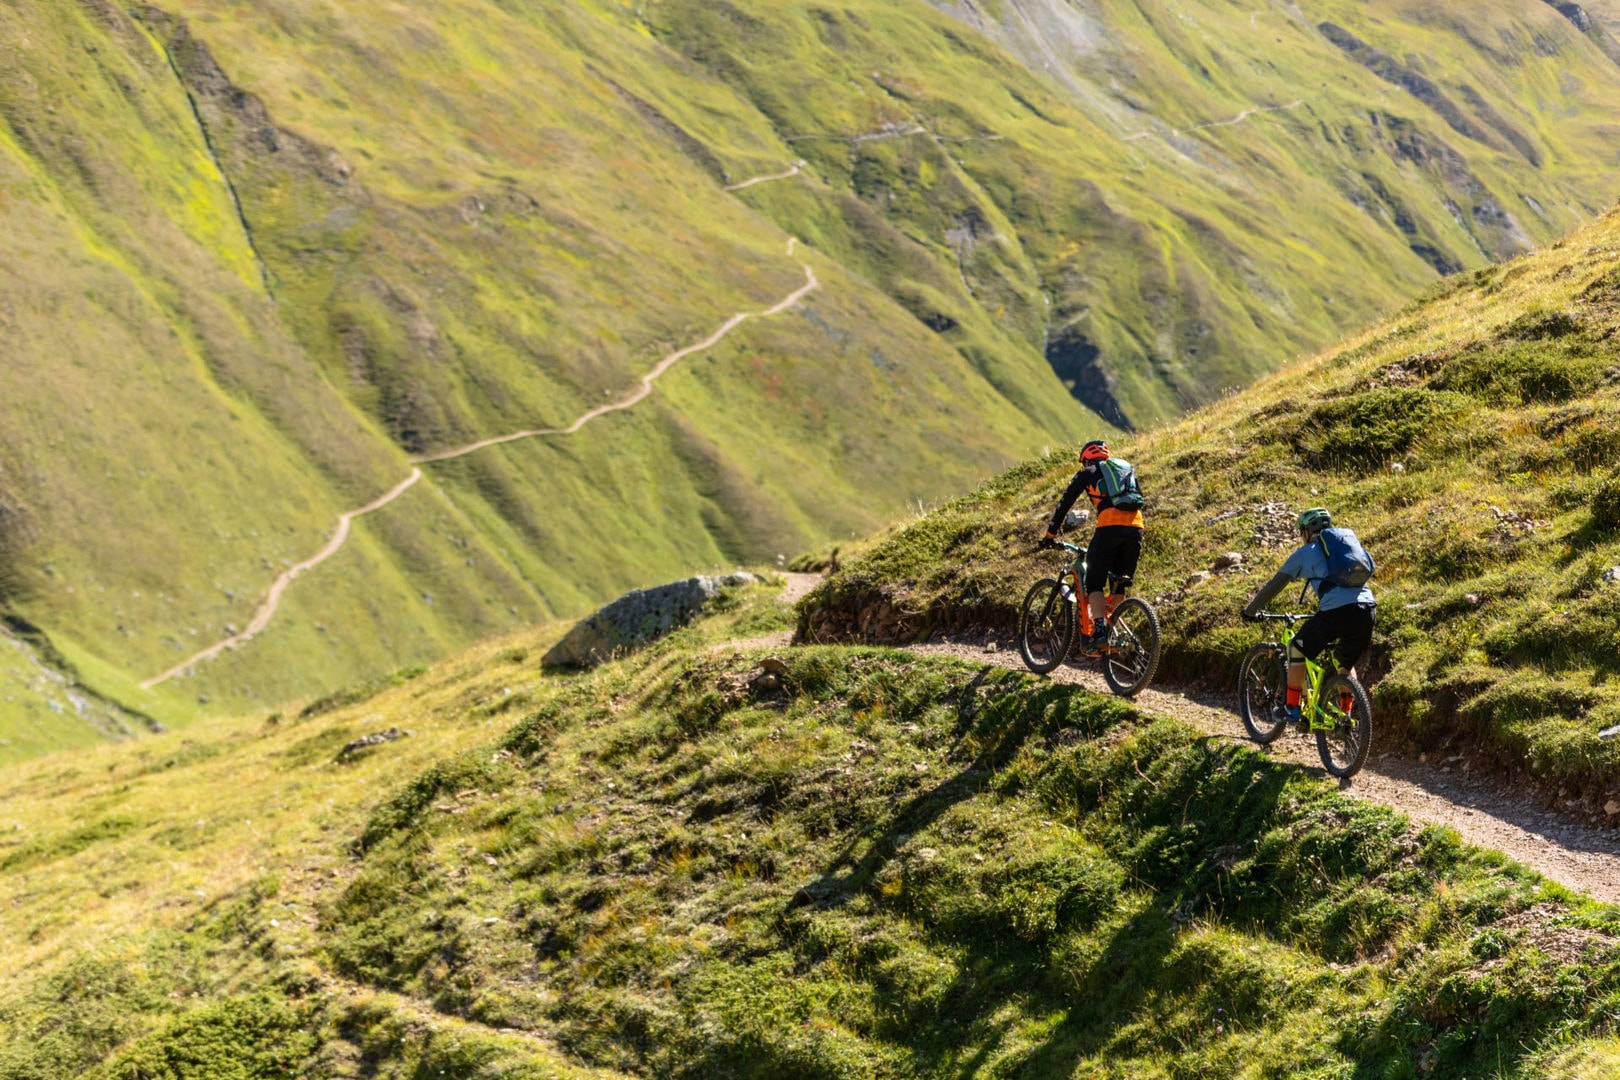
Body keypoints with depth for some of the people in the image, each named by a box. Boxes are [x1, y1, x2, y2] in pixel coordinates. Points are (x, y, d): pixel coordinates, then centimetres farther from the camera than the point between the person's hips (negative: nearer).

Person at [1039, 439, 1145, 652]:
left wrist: (1050, 534, 28)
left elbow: (1065, 503, 20)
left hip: (1109, 527, -4)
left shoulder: (1088, 473, 18)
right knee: (1120, 584, 18)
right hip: (1136, 527, 5)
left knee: (1094, 584, -1)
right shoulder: (1128, 468, 31)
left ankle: (1099, 630, -18)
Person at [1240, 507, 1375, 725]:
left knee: (1297, 650, 17)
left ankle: (1292, 709, 17)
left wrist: (1251, 611, 32)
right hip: (1368, 609, 5)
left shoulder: (1305, 553, 15)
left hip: (1336, 612, -5)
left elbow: (1274, 586, 18)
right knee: (1347, 664, 28)